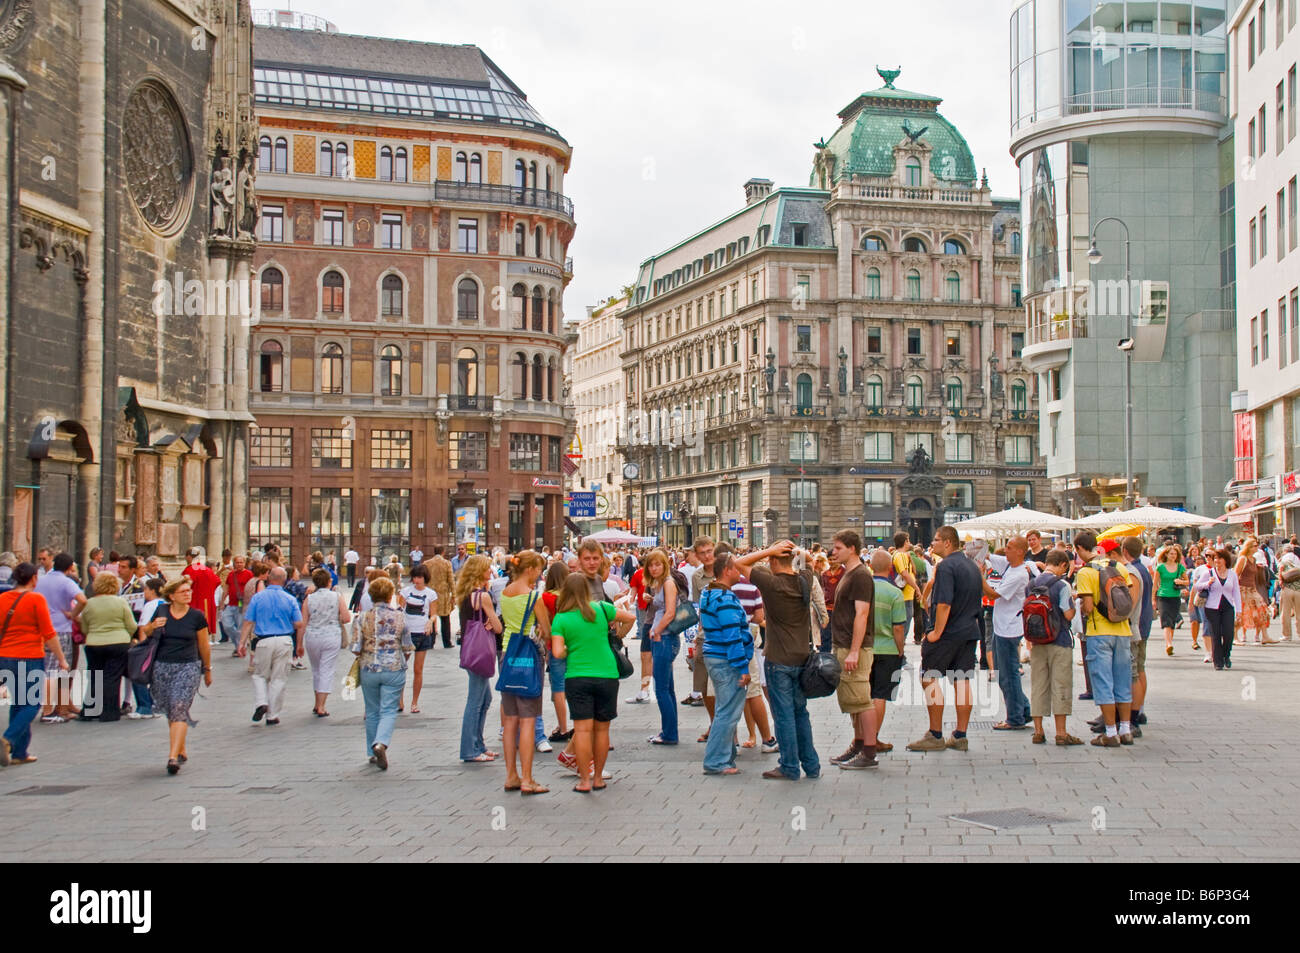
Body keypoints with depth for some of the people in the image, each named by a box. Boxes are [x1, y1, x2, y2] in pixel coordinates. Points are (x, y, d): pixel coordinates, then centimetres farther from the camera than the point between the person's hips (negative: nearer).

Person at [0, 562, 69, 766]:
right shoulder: (36, 599, -10)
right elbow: (49, 633, -11)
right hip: (30, 658, -6)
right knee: (33, 704, 3)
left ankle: (19, 752, 15)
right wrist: (62, 659, -4)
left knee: (18, 702, 16)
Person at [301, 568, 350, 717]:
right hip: (332, 636, -2)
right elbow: (347, 618, -6)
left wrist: (300, 644, 5)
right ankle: (321, 707, -4)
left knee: (316, 670, 18)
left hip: (312, 637, 2)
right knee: (327, 671, 2)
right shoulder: (337, 597, -3)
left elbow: (303, 623, -1)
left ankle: (317, 704, 27)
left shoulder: (309, 599, -1)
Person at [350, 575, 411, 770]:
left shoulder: (364, 619, -4)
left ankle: (373, 753, 22)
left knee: (372, 712, 14)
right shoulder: (400, 617, -4)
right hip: (394, 670, -1)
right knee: (389, 711, 0)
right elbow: (407, 649, 0)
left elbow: (355, 649, -6)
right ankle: (381, 744, -25)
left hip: (369, 671, 1)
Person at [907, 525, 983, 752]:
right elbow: (978, 600, 20)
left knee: (929, 678, -1)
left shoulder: (946, 566, -15)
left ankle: (936, 735, -1)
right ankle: (960, 736, 10)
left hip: (949, 632, -8)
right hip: (970, 631, 8)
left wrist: (937, 632, -17)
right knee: (962, 680, 8)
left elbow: (944, 604, -22)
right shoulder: (972, 565, 13)